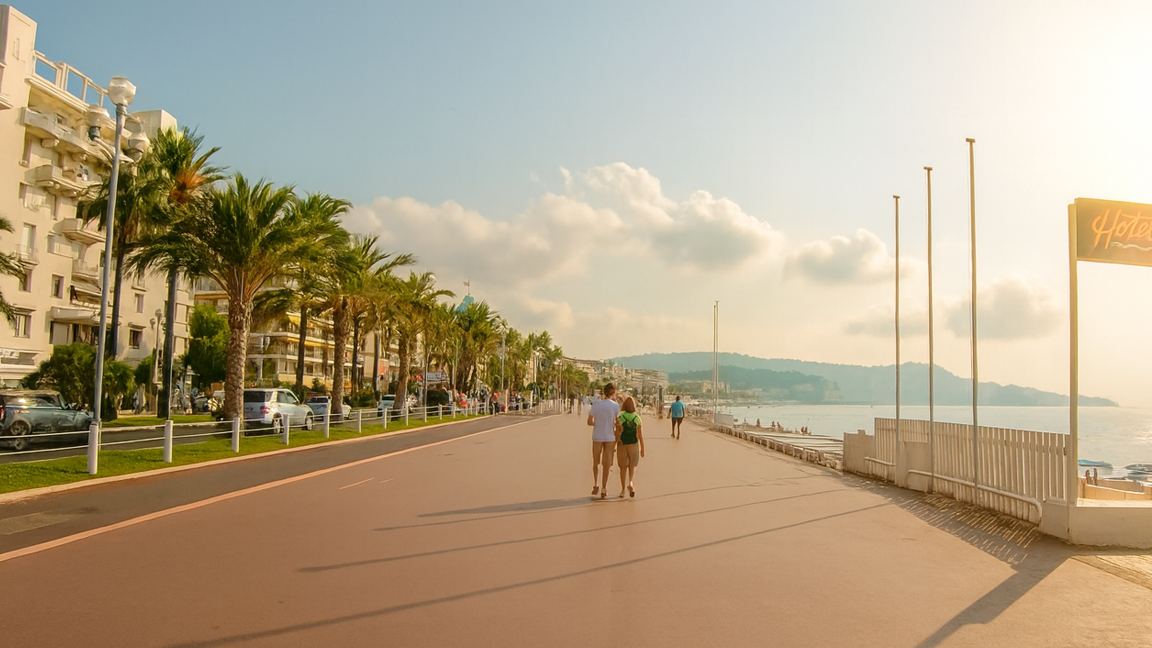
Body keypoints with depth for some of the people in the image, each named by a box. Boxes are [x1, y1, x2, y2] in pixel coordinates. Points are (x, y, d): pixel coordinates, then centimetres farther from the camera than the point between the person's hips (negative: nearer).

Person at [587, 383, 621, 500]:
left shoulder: (596, 403, -7)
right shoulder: (615, 406, -9)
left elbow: (590, 422, -4)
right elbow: (617, 424, -7)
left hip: (597, 437, 1)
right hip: (610, 437, 0)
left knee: (596, 463, 17)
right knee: (606, 464, 9)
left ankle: (595, 485, 10)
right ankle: (603, 489, 12)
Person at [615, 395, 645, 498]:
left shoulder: (619, 418, -11)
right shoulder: (638, 418, -7)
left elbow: (617, 434, -14)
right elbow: (640, 436, -6)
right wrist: (642, 449, 2)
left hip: (622, 446, 0)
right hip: (634, 445, 1)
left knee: (623, 468, 13)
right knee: (632, 466, 14)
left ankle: (623, 489, 14)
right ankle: (631, 482, -13)